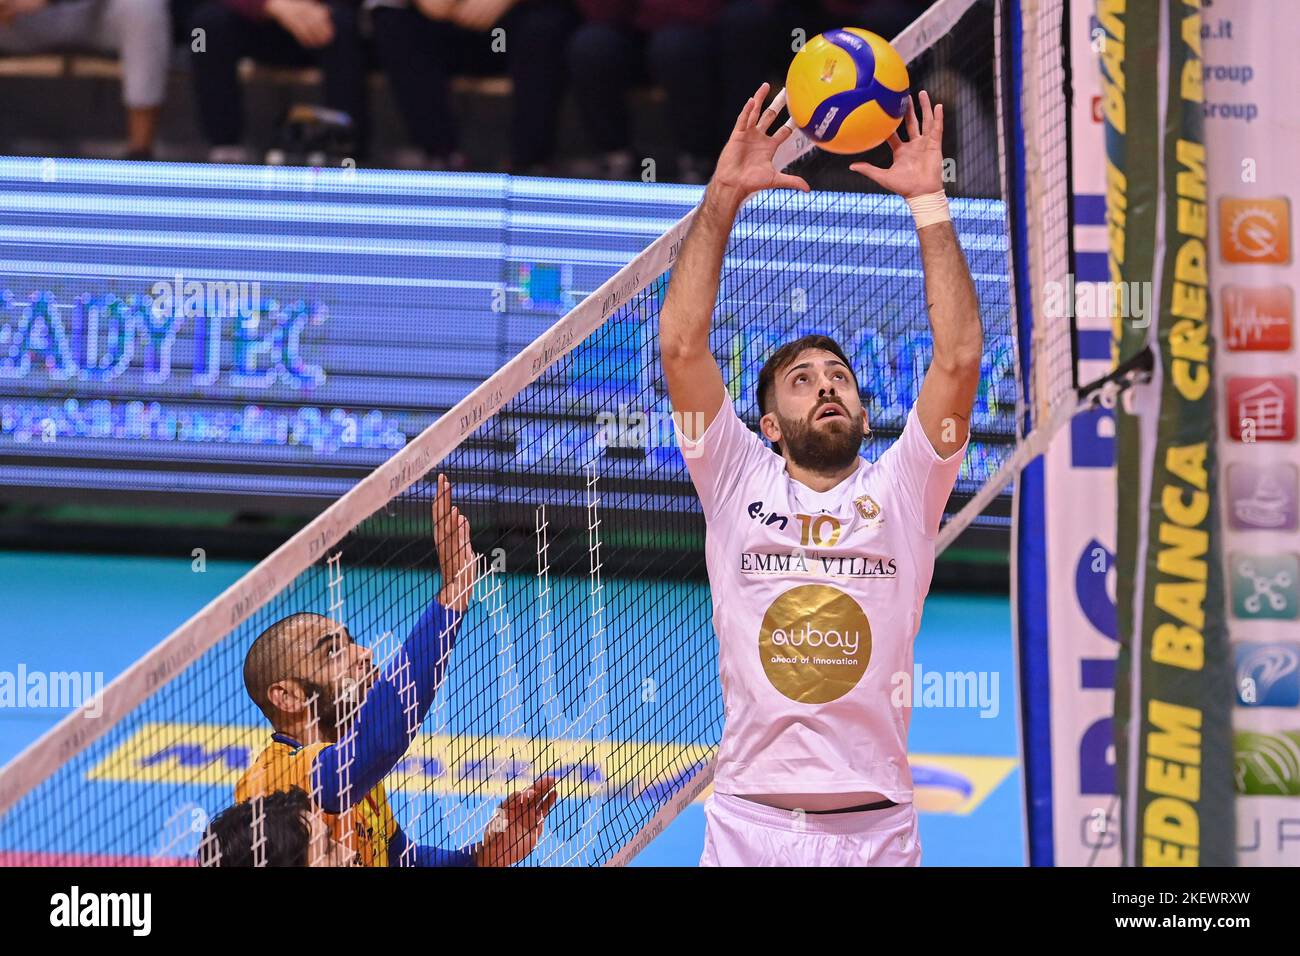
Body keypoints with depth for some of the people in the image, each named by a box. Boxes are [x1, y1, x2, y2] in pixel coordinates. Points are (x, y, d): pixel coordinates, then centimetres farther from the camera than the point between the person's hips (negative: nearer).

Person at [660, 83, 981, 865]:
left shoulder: (902, 490, 9)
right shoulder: (738, 481, 9)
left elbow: (958, 360, -2)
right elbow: (682, 346, 0)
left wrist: (929, 202, -4)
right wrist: (723, 199, -5)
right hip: (750, 822, 0)